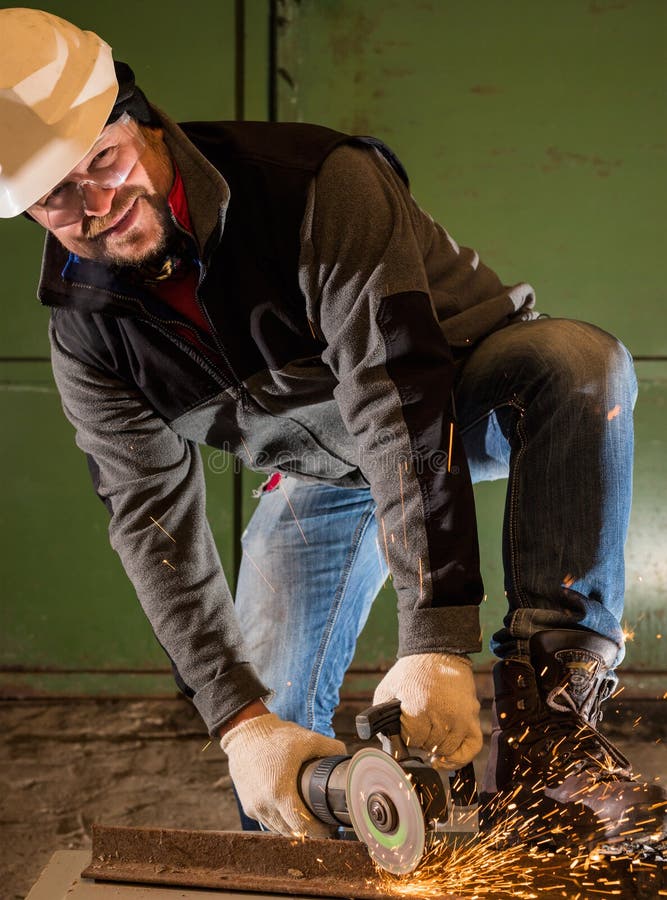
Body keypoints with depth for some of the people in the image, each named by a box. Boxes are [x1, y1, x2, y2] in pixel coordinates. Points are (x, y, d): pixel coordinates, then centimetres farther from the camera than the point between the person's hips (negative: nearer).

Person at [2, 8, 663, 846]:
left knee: (578, 360, -39)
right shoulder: (86, 332, -16)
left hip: (459, 405, -3)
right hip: (319, 476, 4)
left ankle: (545, 723, -39)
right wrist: (239, 718, -28)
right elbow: (154, 522, -17)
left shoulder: (316, 182, -33)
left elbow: (399, 402, -41)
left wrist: (435, 643, -48)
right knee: (270, 757, -6)